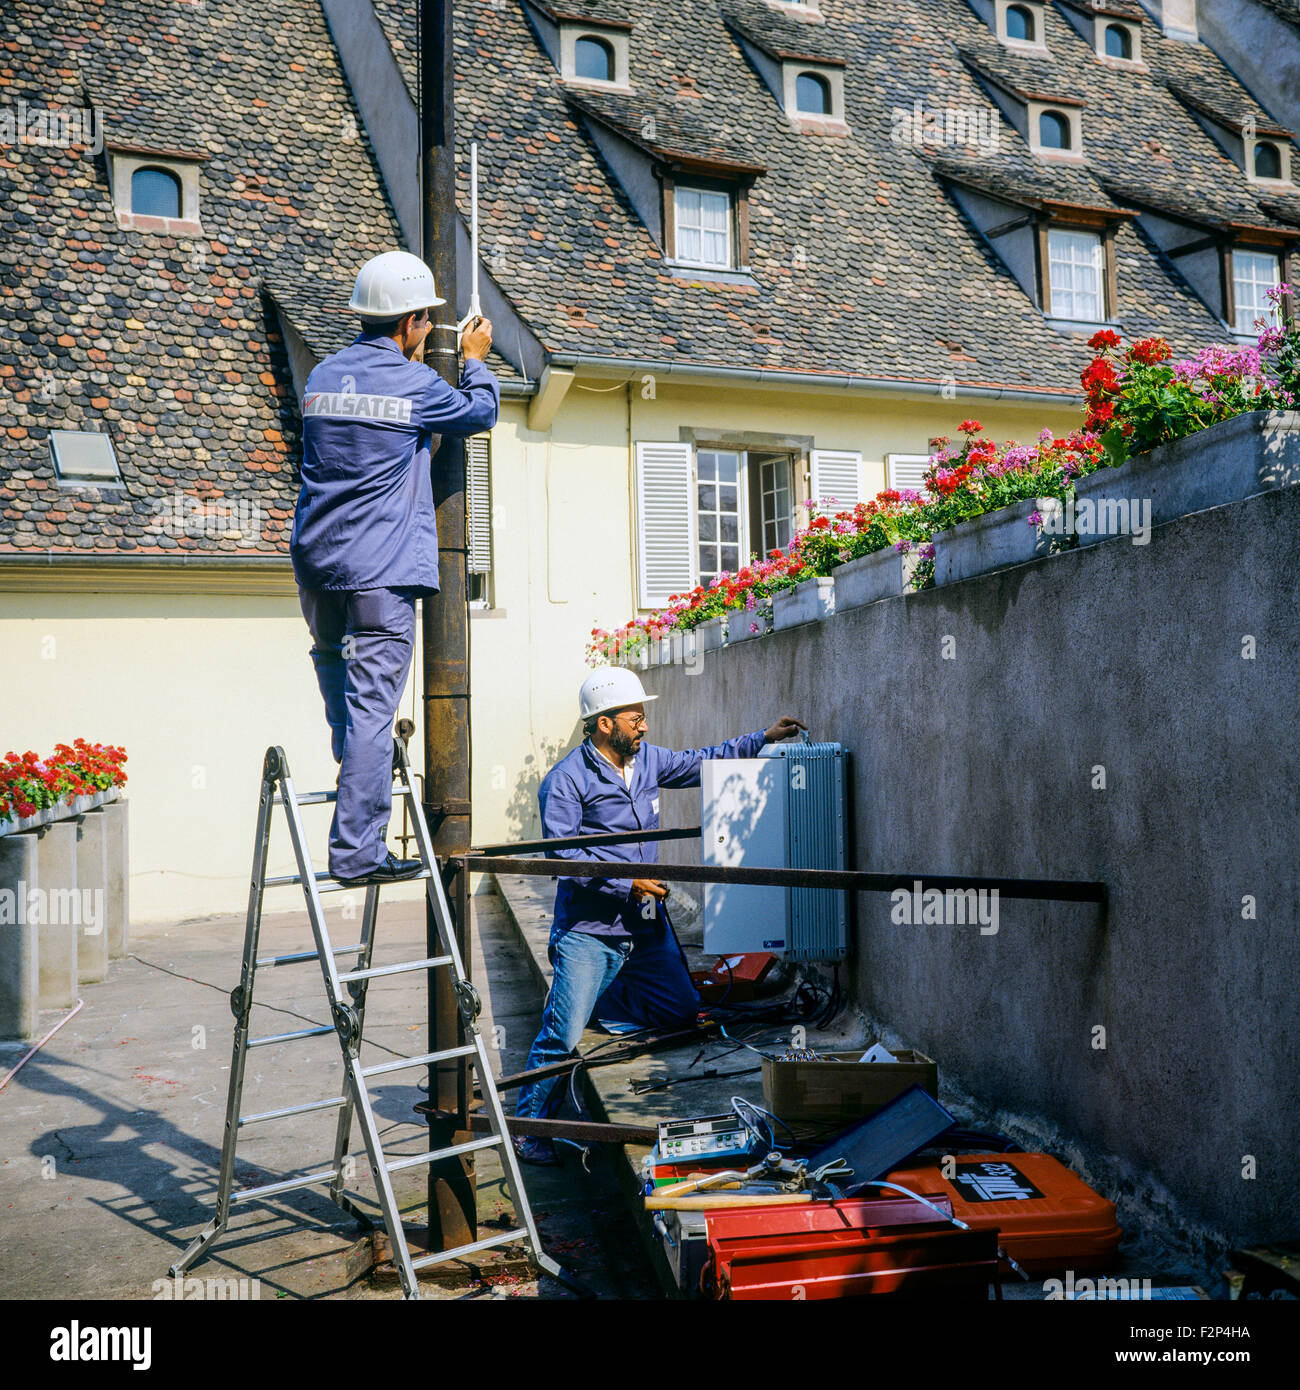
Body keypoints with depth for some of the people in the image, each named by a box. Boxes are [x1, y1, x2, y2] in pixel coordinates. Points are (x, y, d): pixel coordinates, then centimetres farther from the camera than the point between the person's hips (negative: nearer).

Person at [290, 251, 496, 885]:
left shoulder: (323, 375, 12)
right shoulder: (414, 384, -5)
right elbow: (480, 412, 12)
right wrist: (475, 360, 30)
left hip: (315, 560, 6)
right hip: (382, 569, -6)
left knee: (332, 657, 30)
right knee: (372, 702, -7)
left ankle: (355, 760, 37)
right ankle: (355, 851, -6)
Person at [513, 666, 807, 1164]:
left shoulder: (647, 760, 7)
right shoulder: (566, 780, -13)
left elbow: (701, 762, 20)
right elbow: (562, 856, -19)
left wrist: (763, 739, 15)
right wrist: (627, 883, -20)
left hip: (647, 924, 7)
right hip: (589, 930, -7)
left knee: (682, 1011, 8)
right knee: (563, 1035, -10)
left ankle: (584, 995, 23)